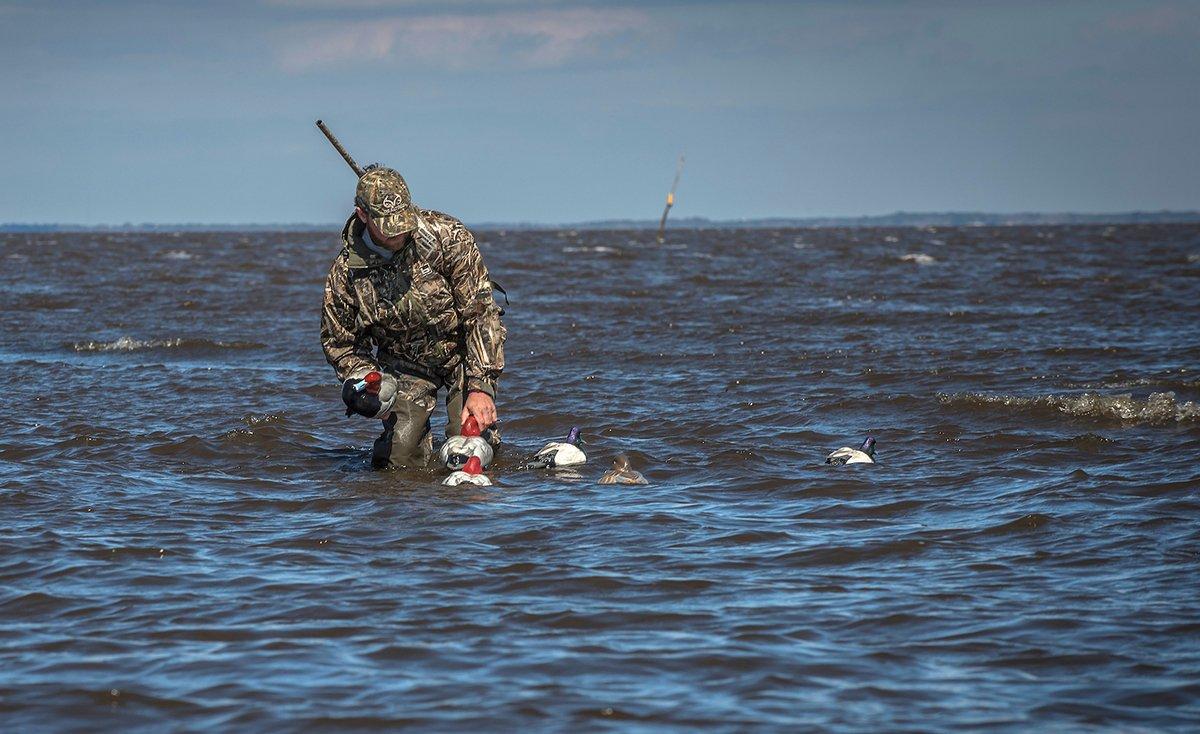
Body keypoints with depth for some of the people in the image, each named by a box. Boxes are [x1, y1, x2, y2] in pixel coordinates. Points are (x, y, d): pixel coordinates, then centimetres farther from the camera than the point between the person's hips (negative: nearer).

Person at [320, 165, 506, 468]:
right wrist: (364, 381, -20)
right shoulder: (345, 272, -16)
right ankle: (418, 431, 25)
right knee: (398, 459, -10)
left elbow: (481, 312, -20)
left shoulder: (447, 235, -23)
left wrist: (481, 386, -25)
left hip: (462, 353, -2)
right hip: (405, 367, 2)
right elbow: (338, 342, 0)